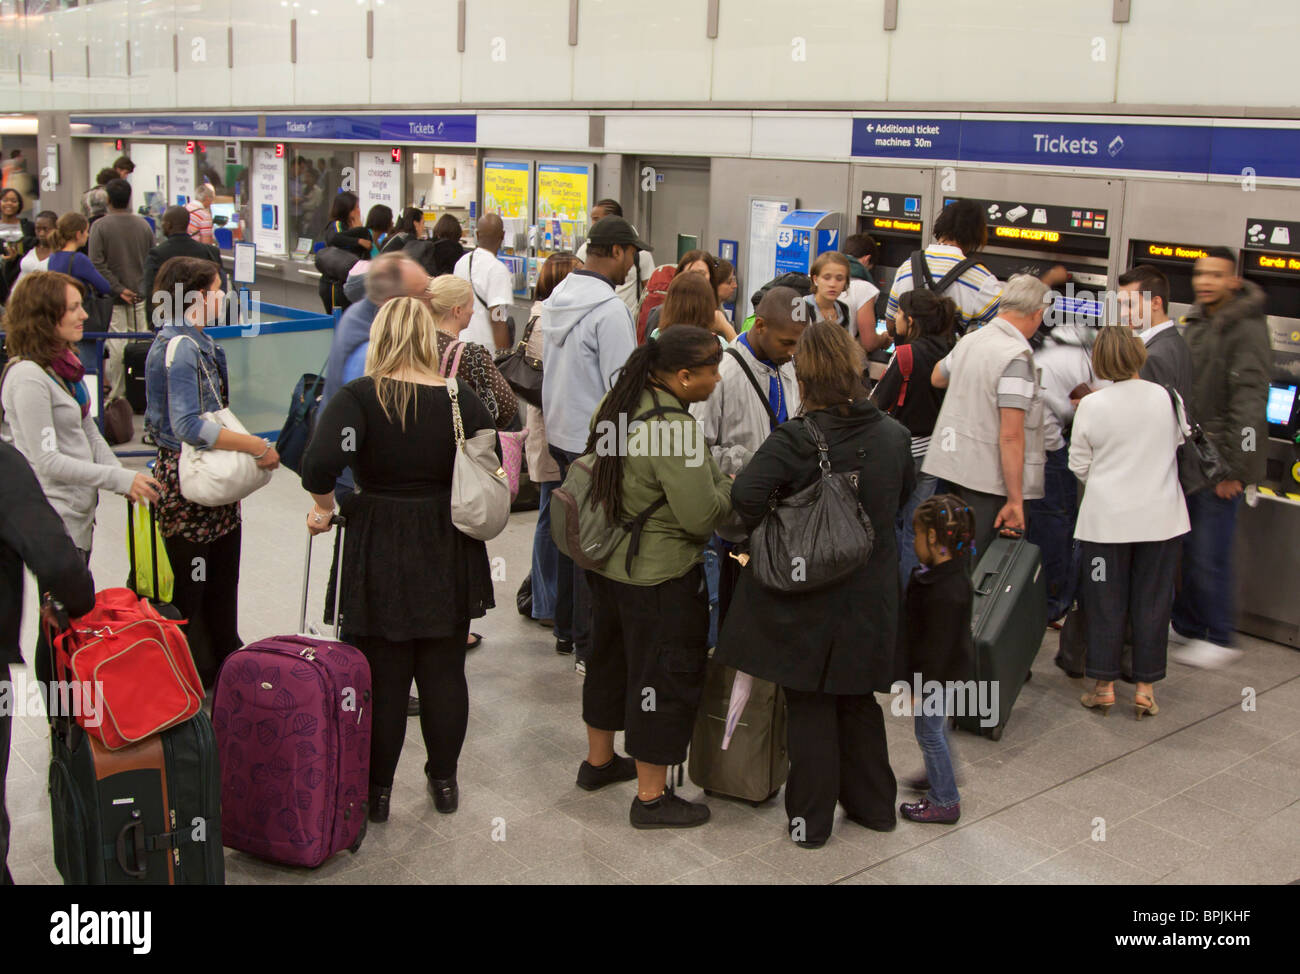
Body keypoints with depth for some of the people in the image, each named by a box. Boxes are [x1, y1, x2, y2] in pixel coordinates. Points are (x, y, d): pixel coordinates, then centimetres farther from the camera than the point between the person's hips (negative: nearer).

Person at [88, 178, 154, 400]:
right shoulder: (143, 224, 2)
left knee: (117, 345, 0)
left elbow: (97, 265, -14)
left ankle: (116, 393, 3)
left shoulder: (100, 226, -7)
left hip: (113, 298, -3)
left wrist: (119, 289, -12)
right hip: (141, 296, 3)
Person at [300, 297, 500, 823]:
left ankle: (377, 790, 20)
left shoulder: (358, 397, -11)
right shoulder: (461, 399, -3)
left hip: (378, 553, -2)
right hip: (449, 554, 3)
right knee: (445, 671, 15)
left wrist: (324, 506, -6)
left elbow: (320, 464, -25)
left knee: (382, 675, 9)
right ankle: (444, 781, 28)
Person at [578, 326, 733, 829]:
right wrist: (727, 485, -5)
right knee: (666, 678, 5)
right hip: (661, 579, -9)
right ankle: (652, 797, 17)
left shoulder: (616, 404, 0)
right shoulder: (674, 429, -27)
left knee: (611, 661, 24)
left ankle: (599, 760, 43)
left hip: (608, 563, 9)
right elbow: (702, 516, -26)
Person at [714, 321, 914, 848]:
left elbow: (746, 492, -31)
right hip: (870, 596, 5)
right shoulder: (895, 435, -2)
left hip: (807, 596, -4)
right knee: (857, 700, 22)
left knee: (809, 710, 9)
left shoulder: (796, 438, -19)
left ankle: (811, 819, 20)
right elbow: (903, 498, 13)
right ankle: (873, 804, 33)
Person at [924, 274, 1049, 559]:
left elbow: (937, 378, 28)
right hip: (991, 480, -8)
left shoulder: (969, 341, 6)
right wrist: (1015, 500, -19)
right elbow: (1011, 435, -21)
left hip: (954, 466, 8)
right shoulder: (1017, 357, -17)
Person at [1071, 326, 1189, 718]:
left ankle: (1104, 686, 15)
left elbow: (1079, 466, -3)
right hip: (1162, 517, 2)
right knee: (1153, 603, 10)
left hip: (1107, 518, -1)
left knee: (1106, 602, 9)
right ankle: (1145, 688, 15)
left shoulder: (1091, 406, -11)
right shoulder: (1167, 398, -4)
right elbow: (1182, 444, 13)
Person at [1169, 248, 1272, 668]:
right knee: (1181, 548, 13)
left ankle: (1219, 639, 7)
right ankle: (1186, 627, 26)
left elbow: (1250, 403, -19)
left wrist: (1236, 467, -22)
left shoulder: (1246, 330, -14)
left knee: (1208, 554, -5)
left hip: (1221, 463, -8)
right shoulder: (1195, 325, 14)